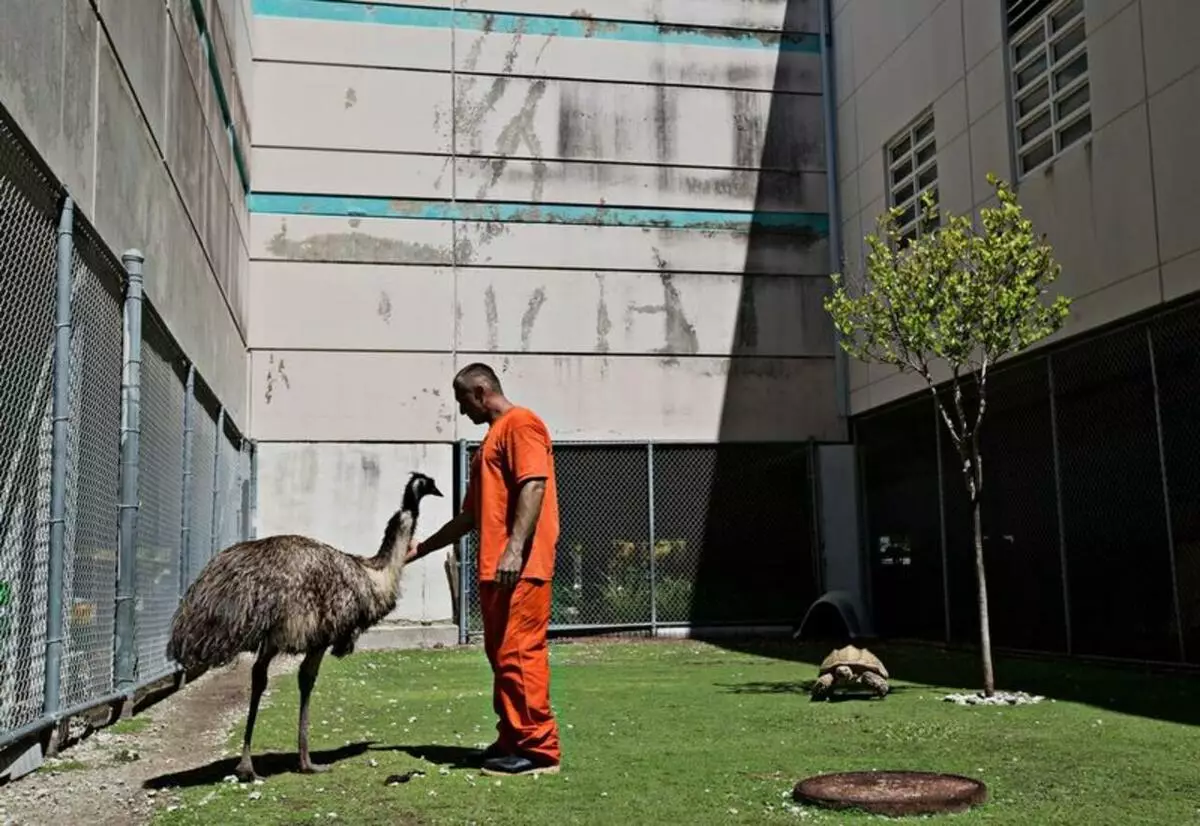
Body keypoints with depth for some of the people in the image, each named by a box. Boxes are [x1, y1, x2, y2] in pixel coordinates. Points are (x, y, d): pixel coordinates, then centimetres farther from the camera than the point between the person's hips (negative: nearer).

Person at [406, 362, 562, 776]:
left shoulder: (520, 423, -4)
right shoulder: (490, 441, 26)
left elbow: (534, 485, -18)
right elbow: (470, 516, 29)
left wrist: (514, 550, -26)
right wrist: (421, 548, 31)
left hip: (520, 566, -10)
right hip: (493, 568, 10)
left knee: (519, 652, -10)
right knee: (502, 655, 10)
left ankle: (539, 749, -6)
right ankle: (512, 741, 17)